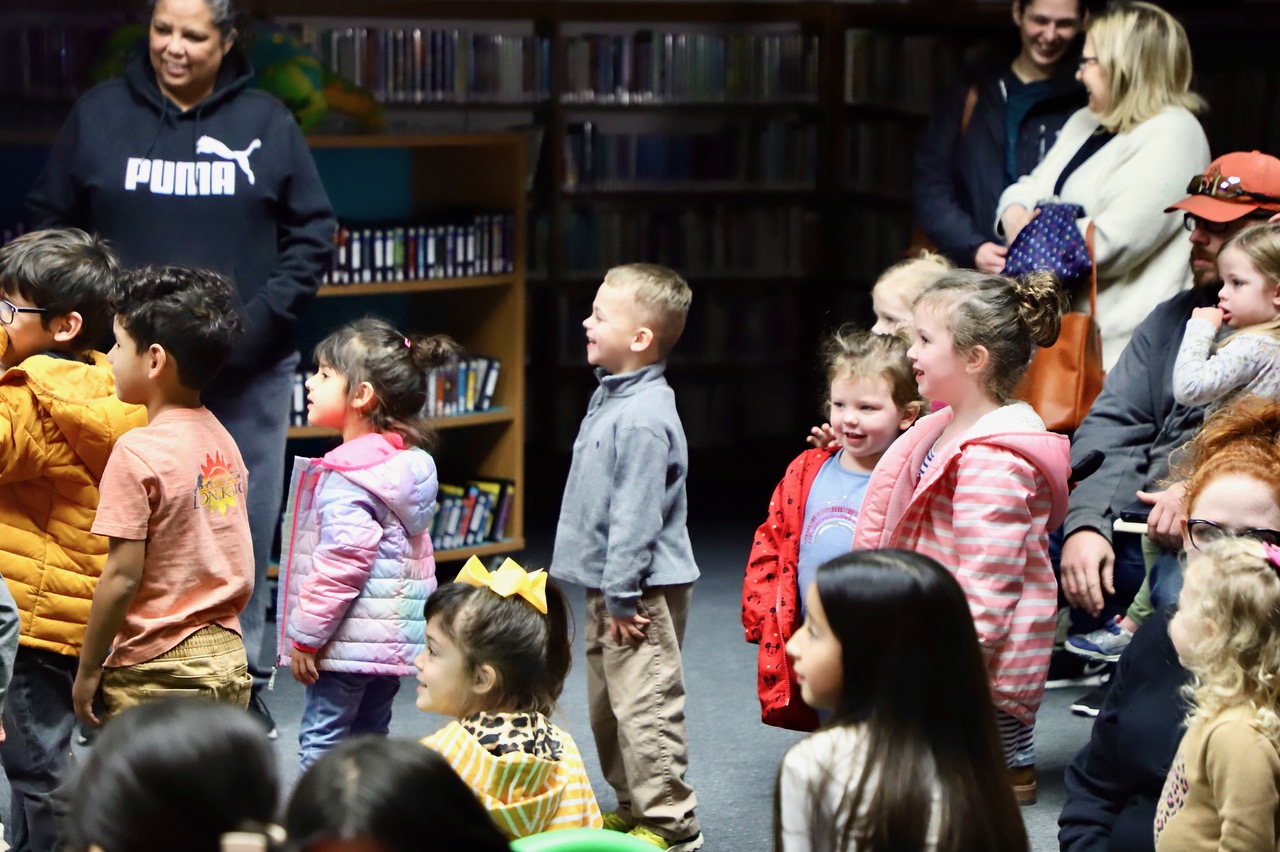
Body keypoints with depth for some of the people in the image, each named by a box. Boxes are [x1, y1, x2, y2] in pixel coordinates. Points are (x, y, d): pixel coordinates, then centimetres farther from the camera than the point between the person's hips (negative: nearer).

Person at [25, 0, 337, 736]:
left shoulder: (267, 124, 1)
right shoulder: (99, 116, 1)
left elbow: (314, 236, 4)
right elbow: (50, 229, 5)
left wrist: (258, 324, -8)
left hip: (247, 371, 1)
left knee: (246, 529, 7)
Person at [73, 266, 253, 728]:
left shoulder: (138, 452, -15)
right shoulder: (221, 440, 7)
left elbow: (123, 576, -16)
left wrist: (88, 670, -8)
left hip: (160, 671, -7)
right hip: (229, 660, 7)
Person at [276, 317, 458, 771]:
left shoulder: (346, 477, -19)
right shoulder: (409, 461, 9)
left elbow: (342, 562, -24)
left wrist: (305, 636, -17)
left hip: (349, 641, -9)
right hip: (393, 638, 9)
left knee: (321, 742, -3)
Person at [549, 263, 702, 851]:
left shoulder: (644, 417, -23)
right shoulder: (612, 396, 10)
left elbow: (635, 515, -23)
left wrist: (622, 597, -21)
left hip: (641, 593, -11)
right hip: (607, 586, 11)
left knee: (645, 709, -7)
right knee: (606, 703, 19)